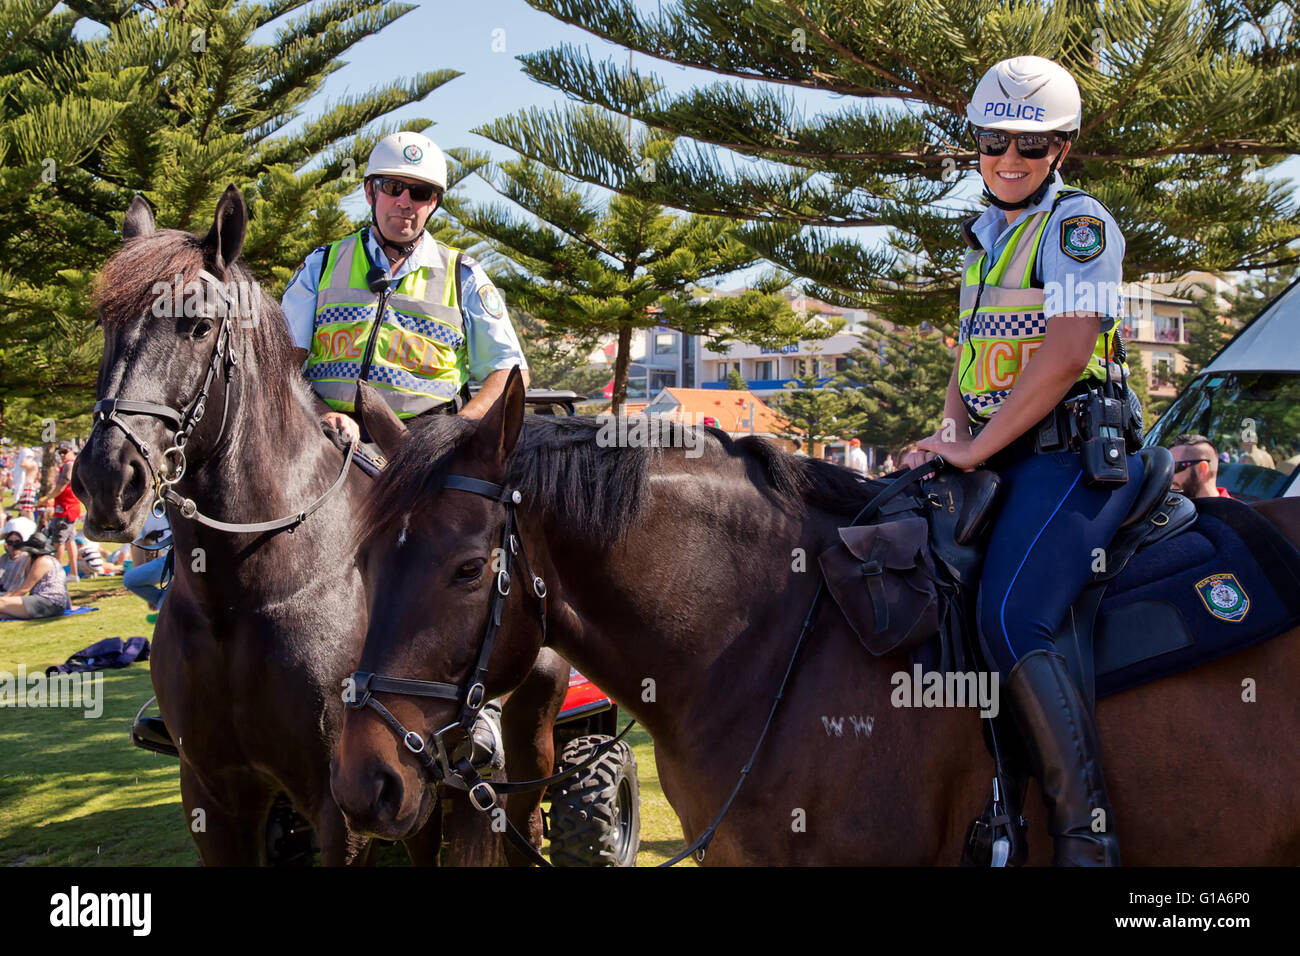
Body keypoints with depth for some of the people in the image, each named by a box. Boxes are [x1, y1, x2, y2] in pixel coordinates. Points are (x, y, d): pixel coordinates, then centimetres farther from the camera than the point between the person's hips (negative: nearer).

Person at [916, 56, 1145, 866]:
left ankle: (1088, 837, -26)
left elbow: (1066, 353, -18)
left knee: (1010, 622, -26)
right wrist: (954, 435, 3)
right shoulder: (987, 235, 20)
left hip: (1072, 455, -9)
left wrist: (975, 449, -17)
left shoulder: (1078, 224, -7)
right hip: (1005, 461, 9)